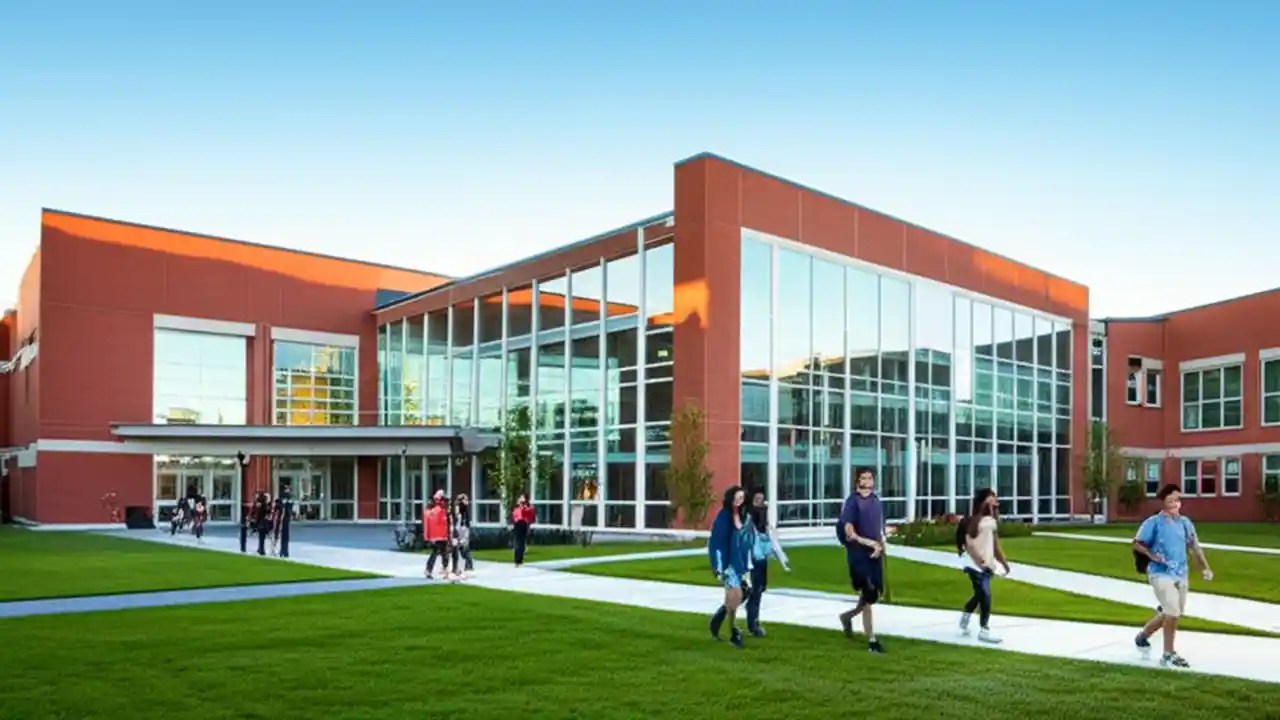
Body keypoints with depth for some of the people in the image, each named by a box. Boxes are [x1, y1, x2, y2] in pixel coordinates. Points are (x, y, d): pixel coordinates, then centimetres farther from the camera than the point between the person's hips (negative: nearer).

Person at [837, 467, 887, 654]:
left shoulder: (876, 500, 11)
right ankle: (871, 640, 6)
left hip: (874, 553, 6)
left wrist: (880, 546, -5)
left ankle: (847, 616, 37)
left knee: (873, 595, 11)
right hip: (859, 553, -6)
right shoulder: (853, 501, -7)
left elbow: (880, 528, 12)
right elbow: (848, 529, -14)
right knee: (868, 596, -4)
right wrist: (866, 541, -23)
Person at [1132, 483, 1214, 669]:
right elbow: (1137, 544, -4)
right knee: (1172, 612, -12)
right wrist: (1153, 556, -18)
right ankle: (1169, 655, 3)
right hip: (1160, 573, -6)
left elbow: (1194, 546, 14)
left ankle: (1143, 634, 39)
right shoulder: (1153, 522, -9)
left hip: (1180, 574, 7)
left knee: (1172, 613, 16)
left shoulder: (1185, 522, 6)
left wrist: (1205, 568, 6)